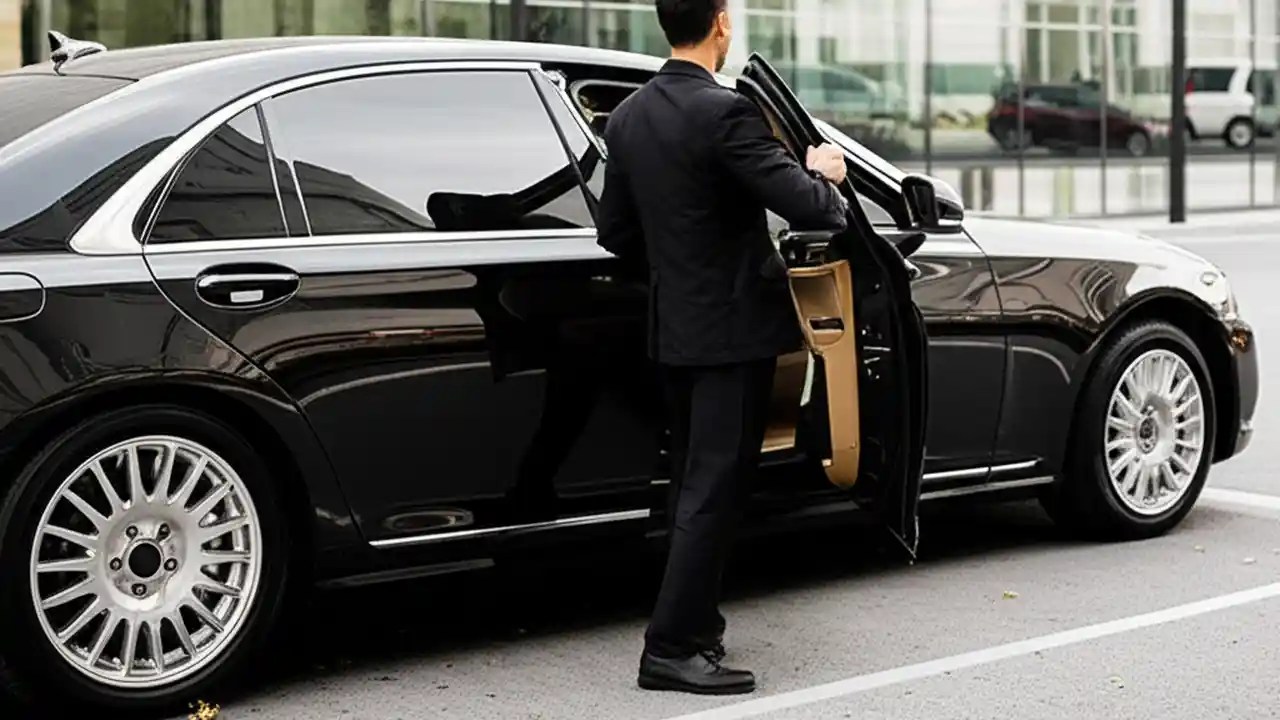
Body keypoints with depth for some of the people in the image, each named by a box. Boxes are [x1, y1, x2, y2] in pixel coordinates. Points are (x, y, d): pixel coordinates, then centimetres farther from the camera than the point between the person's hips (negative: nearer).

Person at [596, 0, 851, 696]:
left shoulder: (627, 118, 5)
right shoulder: (726, 113, -19)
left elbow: (615, 233, 12)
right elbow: (806, 209, -21)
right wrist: (824, 175, 1)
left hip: (674, 327, 8)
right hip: (732, 326, -8)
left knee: (694, 483, 18)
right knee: (714, 488, -4)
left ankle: (695, 622, 27)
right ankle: (673, 647, -3)